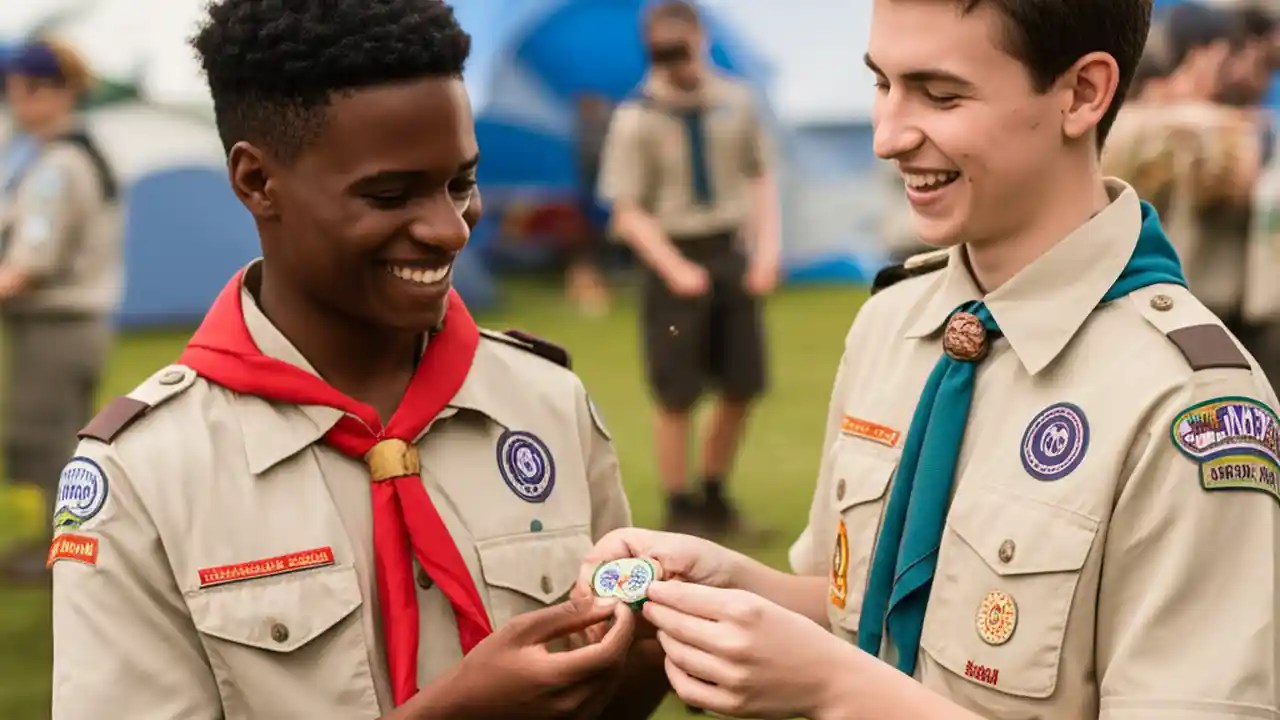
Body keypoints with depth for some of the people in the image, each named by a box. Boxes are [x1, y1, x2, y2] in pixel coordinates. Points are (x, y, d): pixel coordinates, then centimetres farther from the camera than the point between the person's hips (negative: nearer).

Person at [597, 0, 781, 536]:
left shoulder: (736, 103, 2)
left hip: (731, 254, 4)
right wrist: (675, 269, -16)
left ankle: (714, 496, 27)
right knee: (677, 396, 0)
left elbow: (760, 177, 12)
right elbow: (628, 213, -7)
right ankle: (680, 509, 15)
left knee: (742, 387, 8)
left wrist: (767, 249, 1)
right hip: (676, 257, -4)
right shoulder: (636, 120, -8)